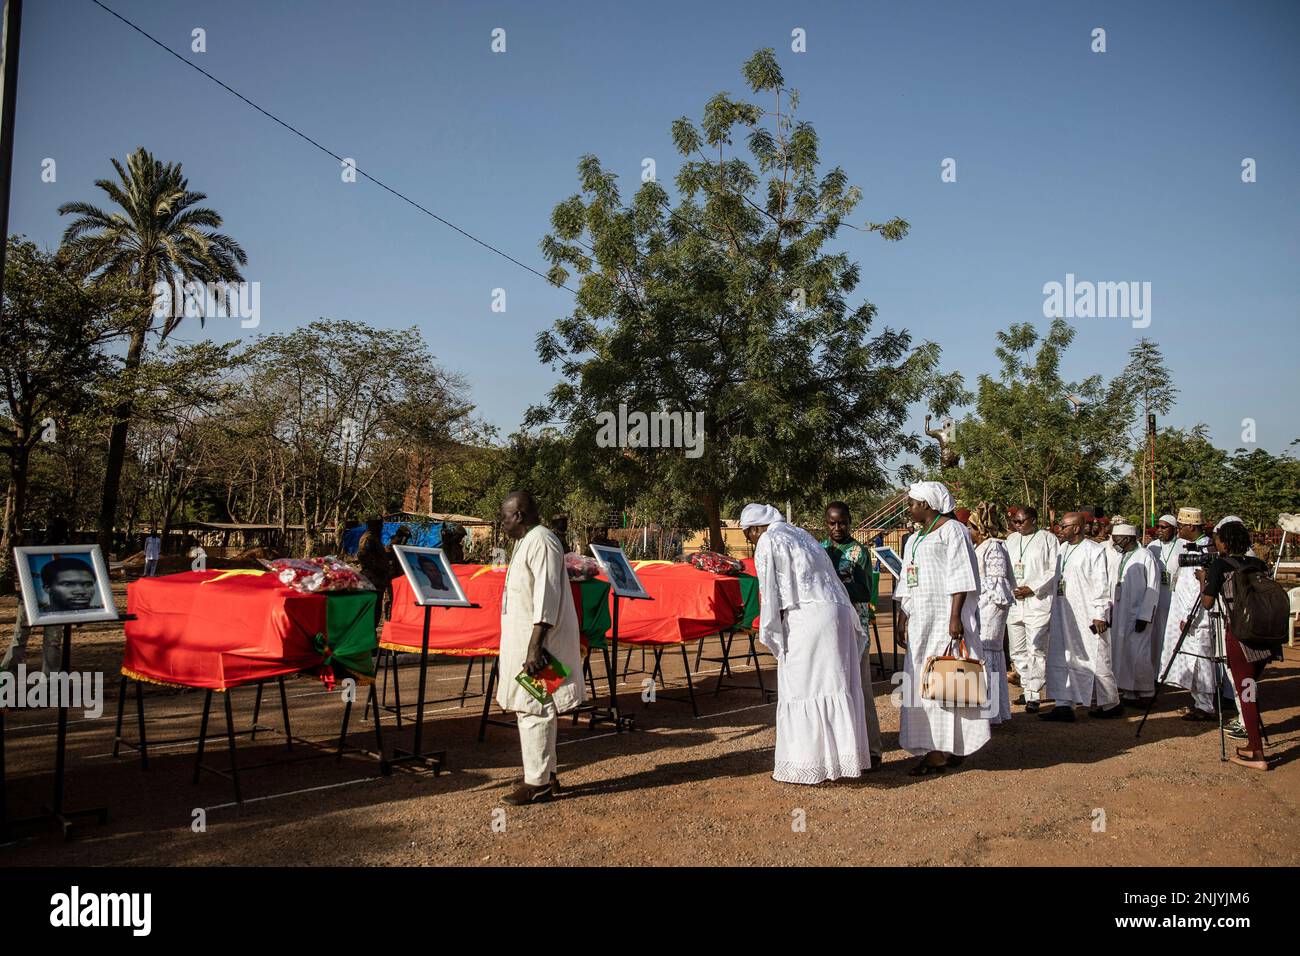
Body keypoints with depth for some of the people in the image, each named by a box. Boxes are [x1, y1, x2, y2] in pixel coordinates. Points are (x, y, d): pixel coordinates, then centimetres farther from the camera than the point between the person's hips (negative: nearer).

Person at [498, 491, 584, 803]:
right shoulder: (527, 542, 17)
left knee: (533, 710, -5)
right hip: (523, 642, 11)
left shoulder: (542, 543, -16)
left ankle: (537, 783, 2)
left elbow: (546, 599, -23)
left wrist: (534, 647, -26)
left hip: (536, 643, -11)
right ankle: (545, 774, 26)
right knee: (535, 710, 16)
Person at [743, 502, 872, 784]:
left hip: (806, 618, -8)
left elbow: (770, 593, -6)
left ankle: (805, 765, 2)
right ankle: (846, 758, 15)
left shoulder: (767, 543, 0)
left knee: (800, 690, -1)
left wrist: (772, 636, 1)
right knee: (836, 686, 11)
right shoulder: (802, 535, 23)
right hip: (838, 613, 8)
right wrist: (854, 624, 22)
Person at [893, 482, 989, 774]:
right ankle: (935, 750, 11)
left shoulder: (951, 530, -5)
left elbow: (960, 577, -13)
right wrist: (906, 623, 16)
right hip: (921, 622, 8)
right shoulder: (914, 540, 20)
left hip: (946, 620, -8)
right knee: (921, 683, 6)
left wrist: (955, 617, -20)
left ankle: (948, 750, -2)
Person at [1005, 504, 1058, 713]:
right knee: (1018, 650, 9)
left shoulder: (1048, 539, 0)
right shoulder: (1011, 540, 16)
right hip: (1013, 602, 6)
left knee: (1036, 650, -8)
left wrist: (1032, 589, -12)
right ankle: (1026, 689, 20)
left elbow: (1054, 570, -5)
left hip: (1038, 601, -6)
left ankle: (1034, 695, -4)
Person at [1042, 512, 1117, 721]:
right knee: (1060, 660, 4)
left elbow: (1101, 584, -11)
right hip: (1062, 615, 7)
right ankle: (1064, 705, 7)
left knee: (1094, 660, 2)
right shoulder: (1062, 549, 11)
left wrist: (1099, 614, -14)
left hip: (1086, 615, -7)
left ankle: (1111, 704, 19)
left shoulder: (1094, 550, -9)